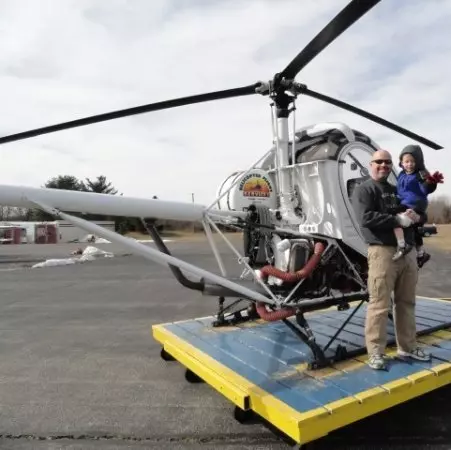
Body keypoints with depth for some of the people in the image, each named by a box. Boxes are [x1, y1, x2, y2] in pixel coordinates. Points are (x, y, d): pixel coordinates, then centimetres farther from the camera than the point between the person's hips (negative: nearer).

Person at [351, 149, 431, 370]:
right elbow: (366, 218, -17)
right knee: (379, 304, -6)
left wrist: (417, 216, 0)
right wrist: (398, 220, -16)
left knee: (407, 302, 14)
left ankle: (407, 347, 26)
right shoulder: (363, 190, -1)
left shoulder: (397, 191, 23)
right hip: (382, 251, -8)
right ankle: (376, 352, 3)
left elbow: (420, 214, 24)